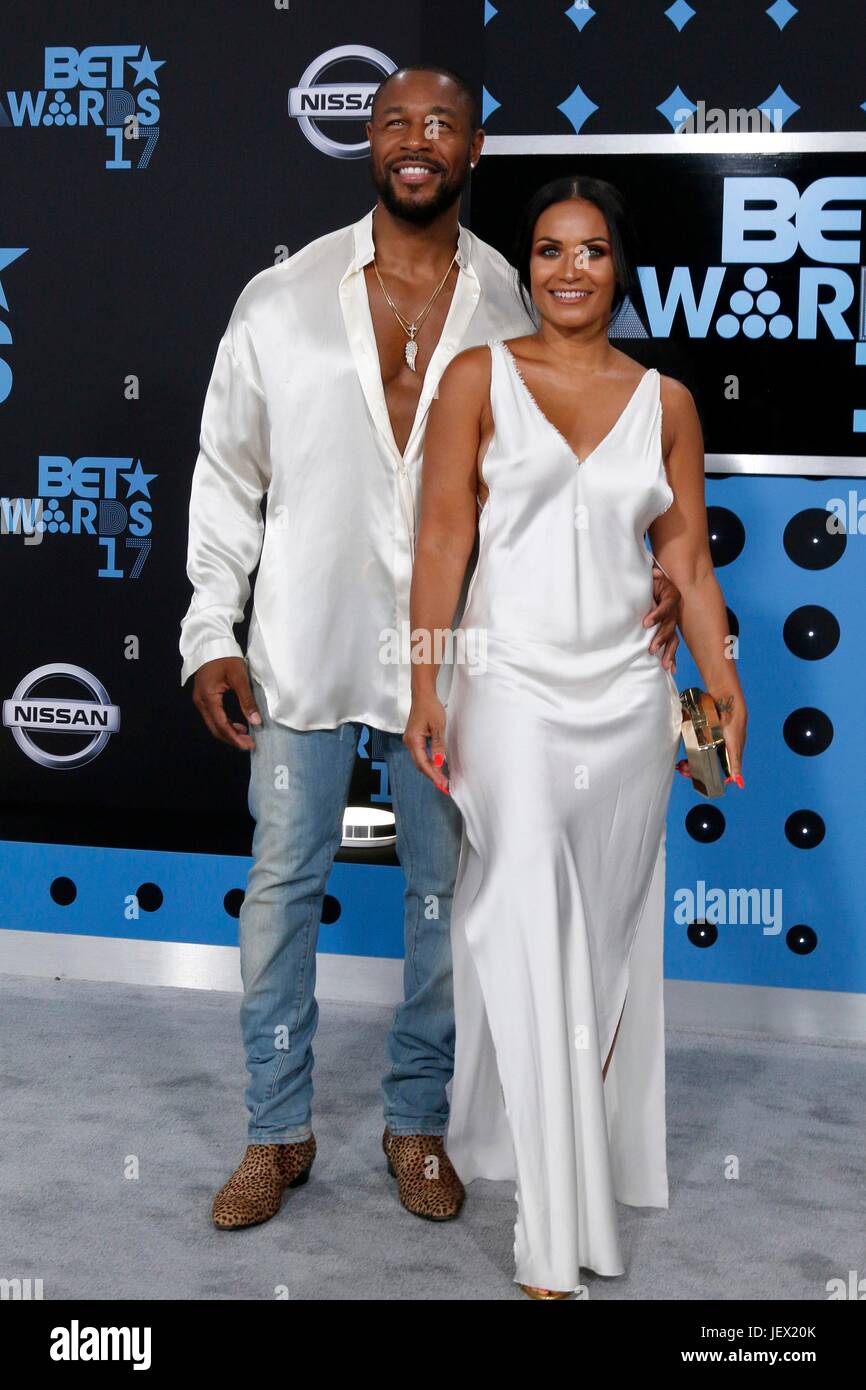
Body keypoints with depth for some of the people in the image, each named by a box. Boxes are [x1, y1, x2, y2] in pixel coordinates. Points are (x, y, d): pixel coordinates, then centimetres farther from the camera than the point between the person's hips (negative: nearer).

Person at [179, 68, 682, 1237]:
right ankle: (279, 1130, 24)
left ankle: (418, 1120, 29)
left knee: (443, 892, 10)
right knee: (283, 883, 7)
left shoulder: (514, 307, -1)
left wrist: (638, 577, -11)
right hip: (307, 646, 0)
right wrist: (211, 631, -3)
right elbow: (229, 473, 3)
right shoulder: (283, 298, -2)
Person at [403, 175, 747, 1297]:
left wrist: (725, 686, -3)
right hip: (513, 685, -3)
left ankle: (590, 1153, 31)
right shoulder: (479, 378, 1)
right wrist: (424, 689, -11)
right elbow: (443, 538, -4)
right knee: (530, 939, -6)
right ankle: (555, 1228, 1)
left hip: (629, 691, 3)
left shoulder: (665, 402, 9)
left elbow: (688, 561, 8)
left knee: (609, 935, 10)